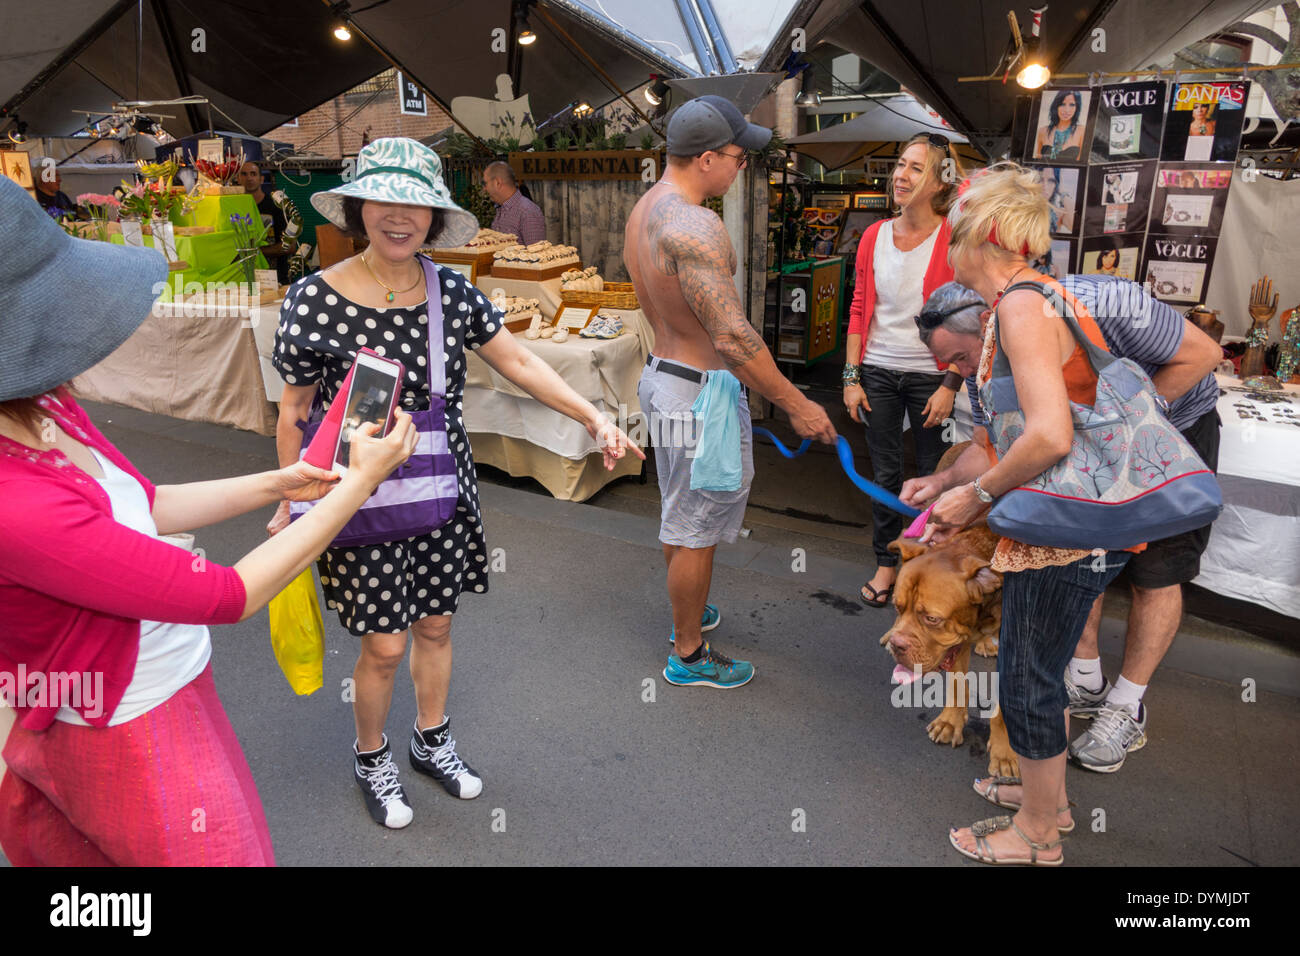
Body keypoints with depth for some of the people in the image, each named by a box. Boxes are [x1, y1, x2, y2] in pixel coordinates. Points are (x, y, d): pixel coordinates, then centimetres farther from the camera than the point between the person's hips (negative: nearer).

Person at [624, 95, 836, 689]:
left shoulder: (644, 210, 6)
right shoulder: (694, 226, -26)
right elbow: (732, 336, -29)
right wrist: (797, 405, -22)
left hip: (662, 374, 10)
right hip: (701, 393, -10)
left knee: (679, 512, 25)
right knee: (695, 530, 5)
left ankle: (687, 614, 46)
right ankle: (688, 656, 22)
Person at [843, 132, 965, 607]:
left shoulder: (955, 239, -9)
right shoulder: (874, 236, 4)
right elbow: (860, 309, 6)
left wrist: (950, 385, -13)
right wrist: (851, 376, 2)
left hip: (929, 375, -3)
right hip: (878, 371, 4)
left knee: (934, 475, 7)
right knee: (884, 473, 12)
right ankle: (886, 562, 28)